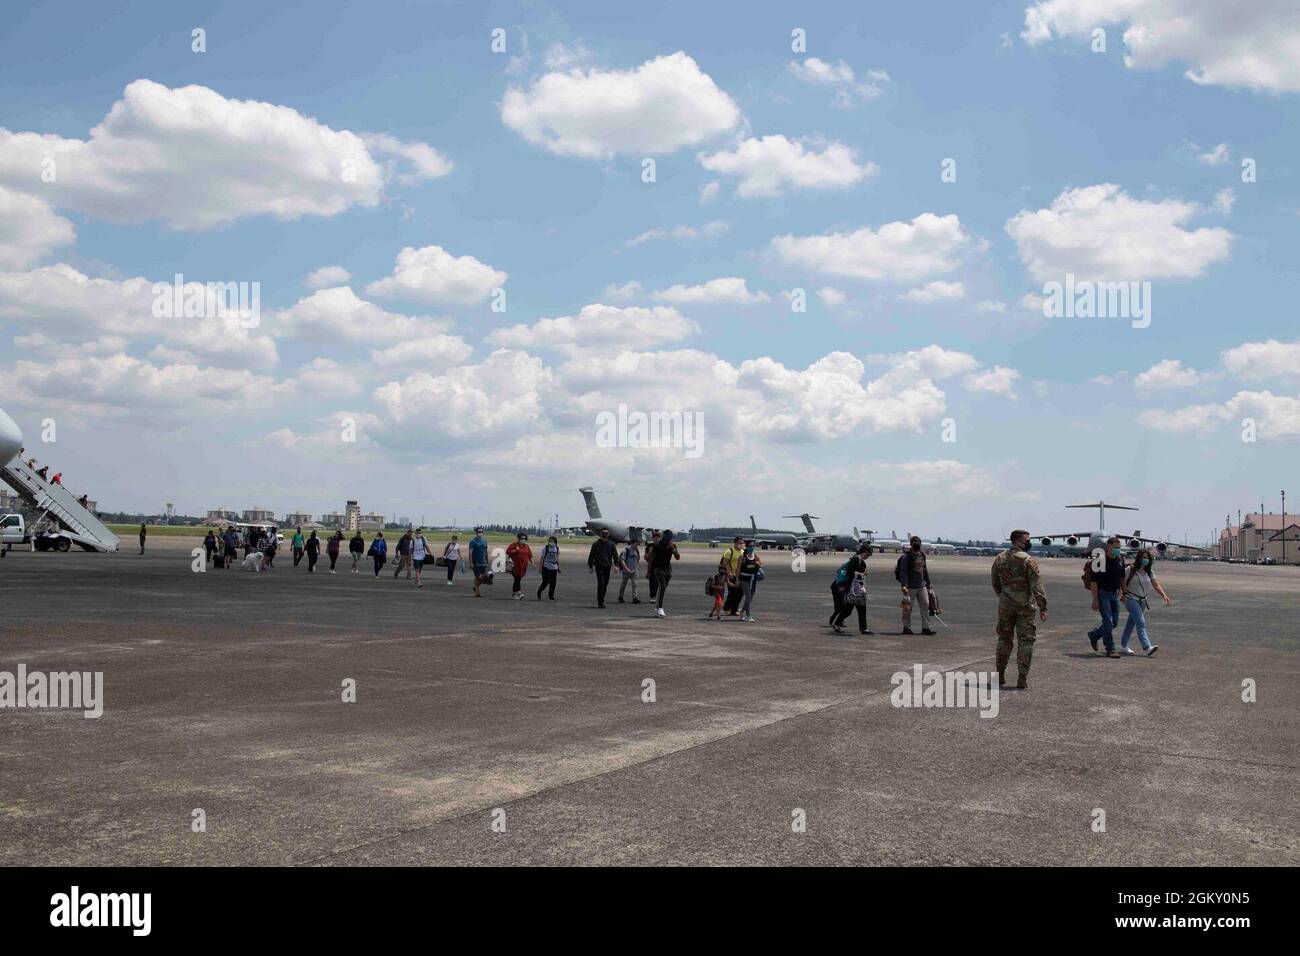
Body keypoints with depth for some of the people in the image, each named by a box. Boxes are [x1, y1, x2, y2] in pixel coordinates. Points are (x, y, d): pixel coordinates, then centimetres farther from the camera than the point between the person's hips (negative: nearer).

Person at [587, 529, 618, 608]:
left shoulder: (611, 544, 7)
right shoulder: (596, 544, 2)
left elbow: (615, 555, 6)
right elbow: (591, 556, 6)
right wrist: (590, 566, 3)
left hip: (607, 567, 3)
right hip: (599, 566, -3)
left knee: (605, 584, 8)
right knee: (601, 583, -13)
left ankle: (601, 600, 21)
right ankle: (600, 601, -10)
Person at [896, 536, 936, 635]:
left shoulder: (922, 555, 13)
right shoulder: (906, 556, -9)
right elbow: (903, 572, -15)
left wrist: (928, 583, 21)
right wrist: (904, 585, -24)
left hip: (922, 586, 7)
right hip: (910, 586, -7)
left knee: (925, 605, 2)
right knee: (908, 607, 1)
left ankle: (926, 628, 6)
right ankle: (906, 627, 11)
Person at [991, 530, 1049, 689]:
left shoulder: (999, 559, 4)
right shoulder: (1028, 560, -12)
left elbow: (995, 585, 12)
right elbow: (1037, 586, -16)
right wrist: (1043, 607, -14)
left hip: (1005, 605, 4)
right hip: (1025, 606, -4)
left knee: (1004, 639, 15)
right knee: (1025, 641, 2)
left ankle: (1000, 676, 19)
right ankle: (1023, 679, 0)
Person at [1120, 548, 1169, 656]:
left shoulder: (1149, 572, 6)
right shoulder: (1130, 570, -11)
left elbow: (1156, 585, 2)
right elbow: (1123, 583, -8)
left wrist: (1164, 596, -11)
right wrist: (1123, 595, -18)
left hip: (1142, 600, 6)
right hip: (1131, 599, -6)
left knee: (1132, 622, 15)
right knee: (1141, 622, -16)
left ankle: (1124, 644, 27)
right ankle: (1147, 647, -25)